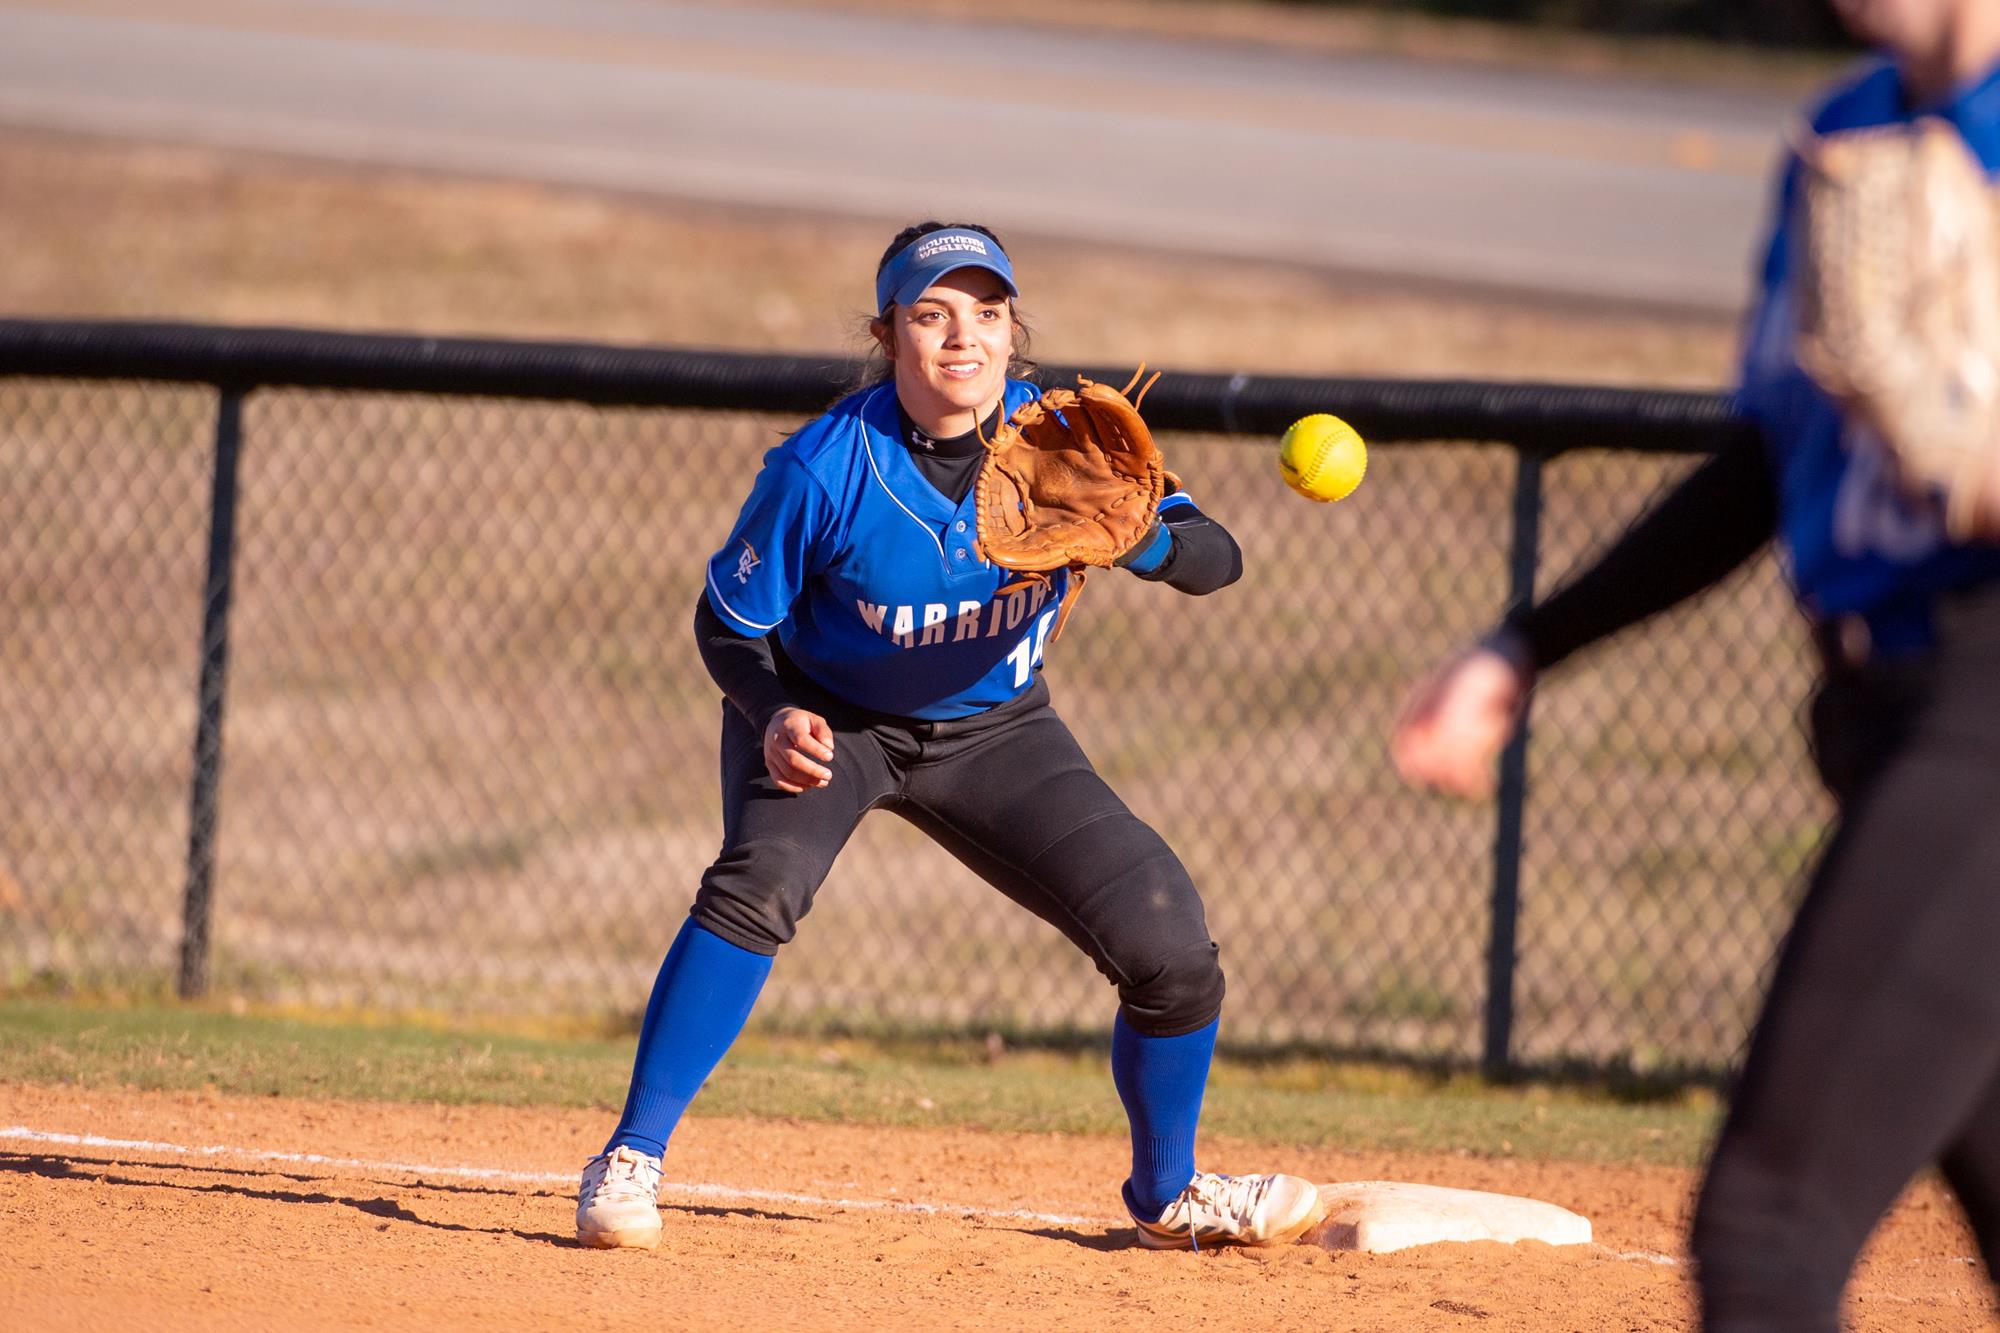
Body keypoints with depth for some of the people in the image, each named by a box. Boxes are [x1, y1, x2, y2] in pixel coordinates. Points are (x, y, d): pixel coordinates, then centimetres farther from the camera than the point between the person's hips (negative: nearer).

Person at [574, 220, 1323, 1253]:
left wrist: (1132, 539, -44)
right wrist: (774, 719, -33)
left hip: (992, 732, 3)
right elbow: (729, 623, -13)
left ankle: (1168, 1196, 21)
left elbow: (1217, 560, -21)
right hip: (829, 718, -3)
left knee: (1169, 946, -5)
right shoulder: (824, 469, -26)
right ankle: (631, 1161, -25)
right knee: (759, 882, -34)